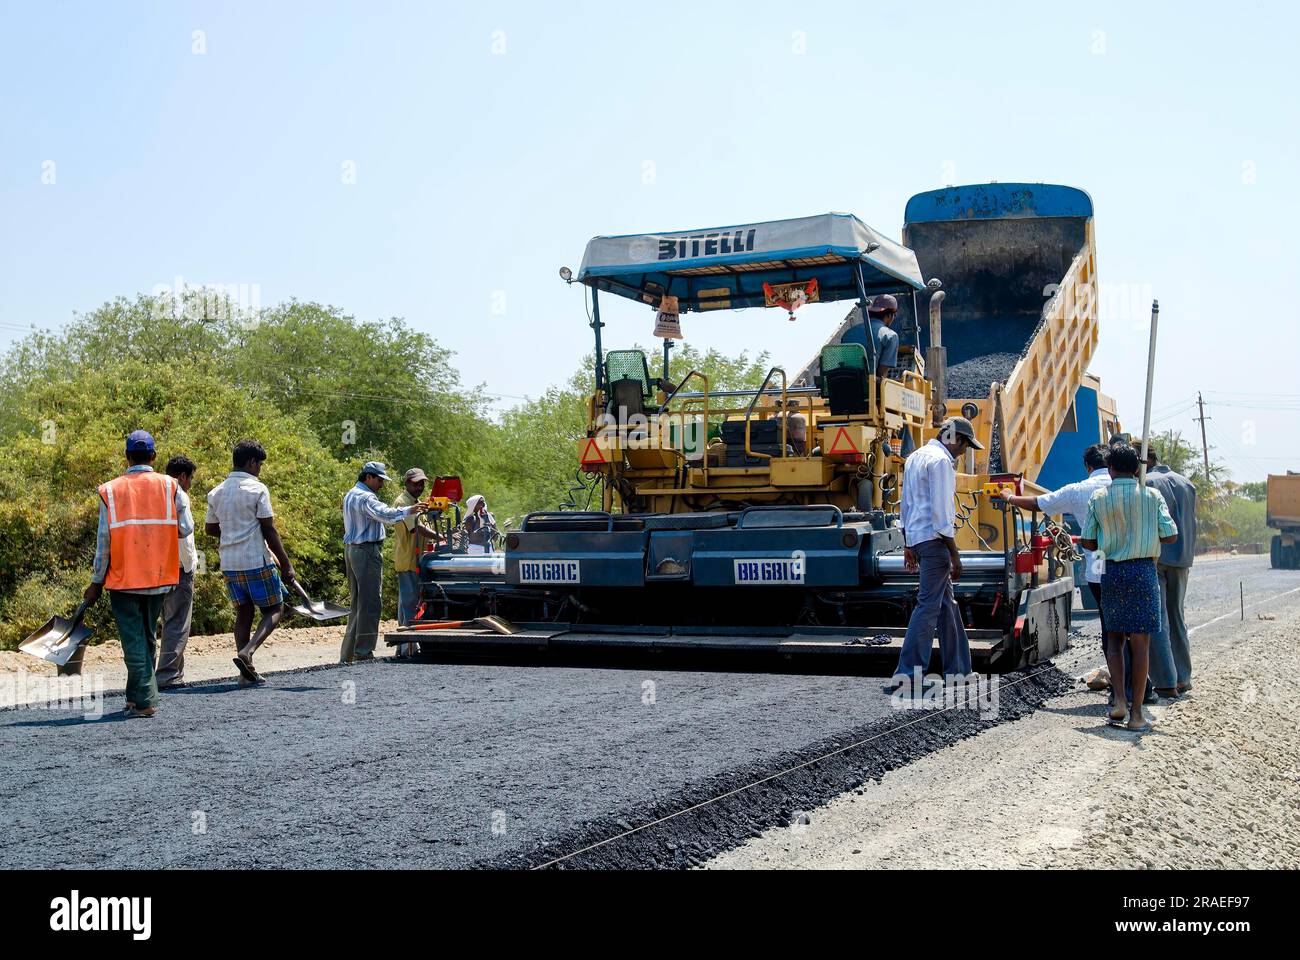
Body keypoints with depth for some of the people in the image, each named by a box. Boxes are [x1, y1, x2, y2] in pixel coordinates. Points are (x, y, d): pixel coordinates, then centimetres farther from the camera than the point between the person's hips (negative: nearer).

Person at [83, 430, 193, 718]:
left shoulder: (110, 491, -4)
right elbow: (185, 528, -8)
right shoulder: (169, 486, -2)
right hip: (158, 576, 2)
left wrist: (96, 582, 5)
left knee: (133, 640, 1)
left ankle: (145, 701, -5)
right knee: (148, 637, 17)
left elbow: (103, 541, -3)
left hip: (123, 577, -2)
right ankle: (136, 695, 23)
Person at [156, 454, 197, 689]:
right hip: (178, 568, -8)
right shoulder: (179, 496, -11)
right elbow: (183, 534, -19)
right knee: (178, 624, -4)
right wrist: (189, 566, -9)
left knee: (171, 621, 16)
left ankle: (175, 673, 21)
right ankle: (167, 676, -8)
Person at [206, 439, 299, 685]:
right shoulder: (257, 489, -9)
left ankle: (247, 672, 9)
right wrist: (286, 565, -9)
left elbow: (210, 528, 18)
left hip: (229, 563, 6)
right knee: (274, 610, 6)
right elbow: (269, 531, -12)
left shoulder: (216, 492, 9)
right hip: (257, 562, -6)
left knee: (243, 613, 13)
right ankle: (248, 651, -16)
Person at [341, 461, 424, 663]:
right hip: (367, 550, -10)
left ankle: (348, 654, 15)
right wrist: (408, 511, -37)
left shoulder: (350, 495, 19)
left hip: (351, 549, 11)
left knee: (357, 602, 13)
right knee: (370, 602, -8)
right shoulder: (365, 497, -14)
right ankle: (363, 652, -9)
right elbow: (384, 514, -31)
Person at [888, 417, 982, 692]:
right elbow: (941, 511, -17)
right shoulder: (941, 461, -11)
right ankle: (906, 675, -12)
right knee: (929, 605, -9)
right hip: (935, 539, -10)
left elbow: (906, 504, 21)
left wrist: (908, 545, 24)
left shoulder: (915, 457, 18)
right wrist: (954, 553, -15)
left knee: (947, 603, 14)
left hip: (916, 536, 10)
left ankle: (957, 671, 18)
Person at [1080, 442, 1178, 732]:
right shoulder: (1151, 496, -4)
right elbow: (1171, 536, -4)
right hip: (1143, 570, -1)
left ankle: (1119, 698, 3)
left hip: (1111, 571, 1)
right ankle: (1136, 713, 2)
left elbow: (1088, 543, 2)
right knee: (1140, 641, 2)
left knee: (1114, 637, 16)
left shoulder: (1098, 498, 0)